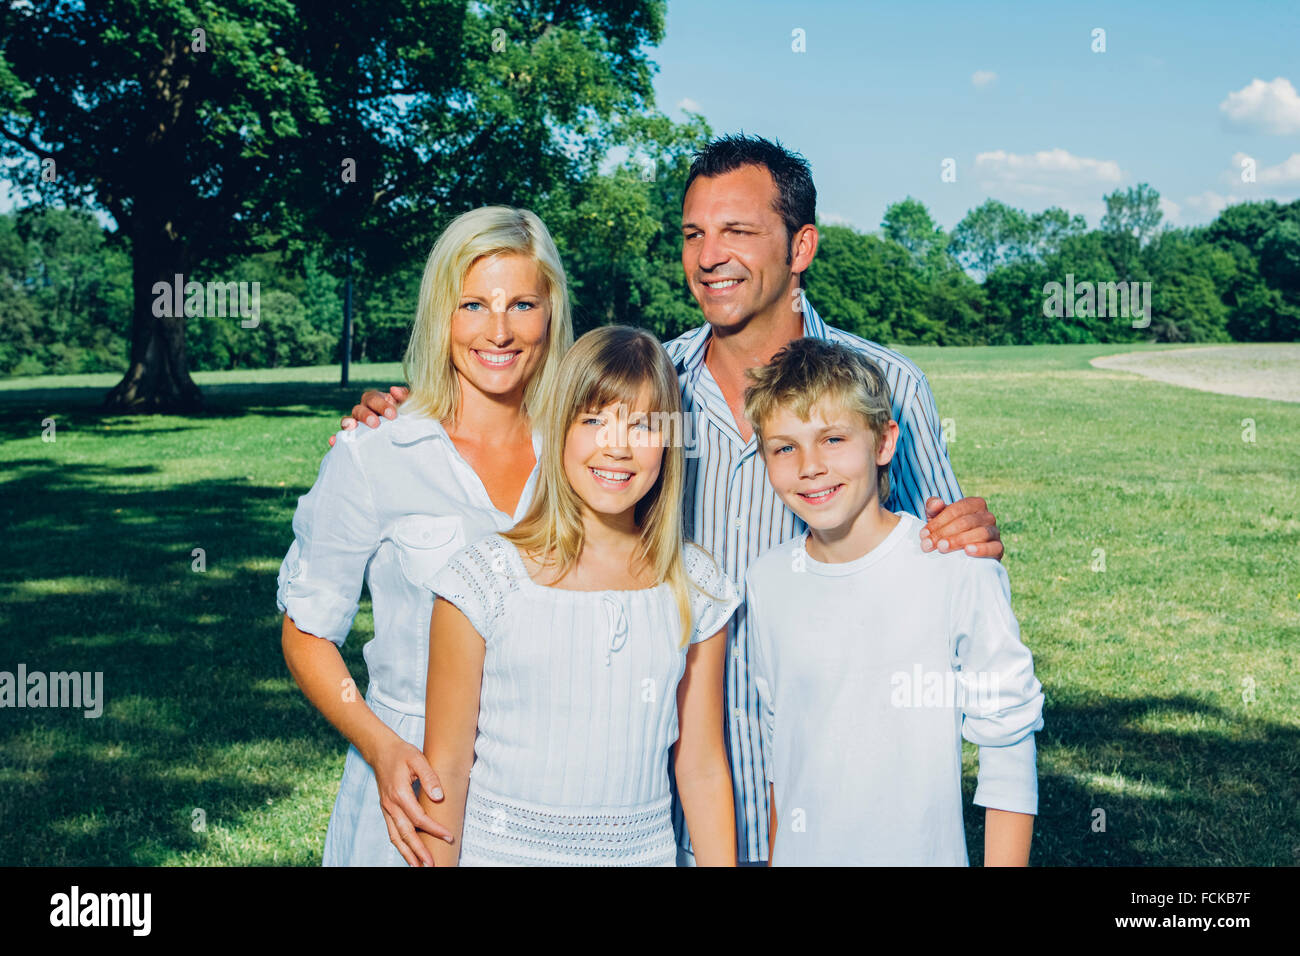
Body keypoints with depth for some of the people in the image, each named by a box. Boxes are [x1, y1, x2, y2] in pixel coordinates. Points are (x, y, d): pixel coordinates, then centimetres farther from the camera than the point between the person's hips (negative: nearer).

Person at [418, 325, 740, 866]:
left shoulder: (695, 588, -2)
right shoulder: (486, 579, -11)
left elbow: (703, 769, 3)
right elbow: (445, 767, -7)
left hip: (645, 851, 3)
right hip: (501, 851, -2)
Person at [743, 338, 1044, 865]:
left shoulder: (961, 570, -15)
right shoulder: (767, 581, -3)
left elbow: (1008, 749, -10)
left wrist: (1004, 863, -11)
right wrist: (773, 855, 13)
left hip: (924, 853, -3)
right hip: (799, 853, 3)